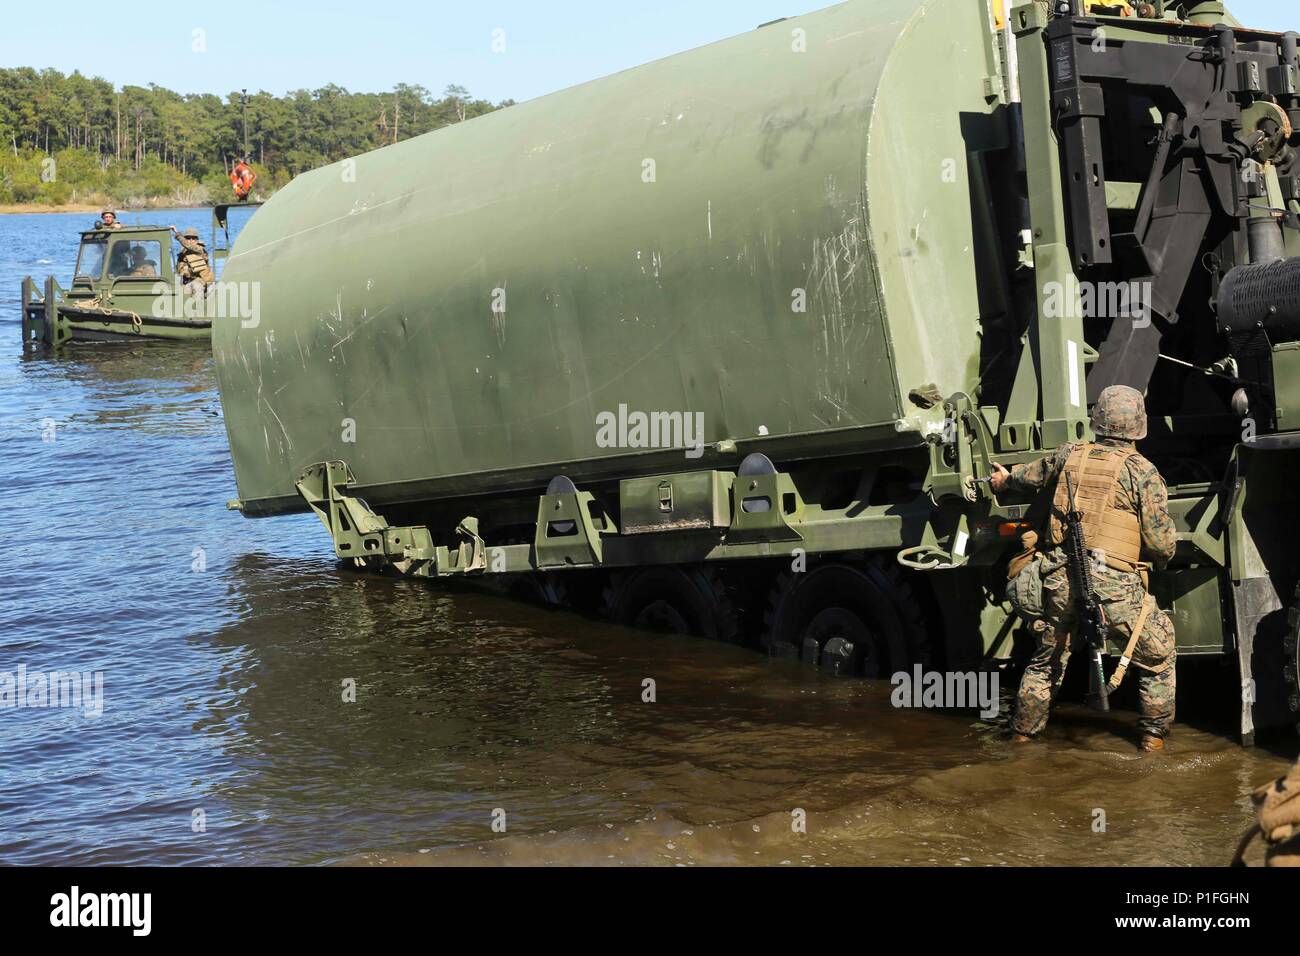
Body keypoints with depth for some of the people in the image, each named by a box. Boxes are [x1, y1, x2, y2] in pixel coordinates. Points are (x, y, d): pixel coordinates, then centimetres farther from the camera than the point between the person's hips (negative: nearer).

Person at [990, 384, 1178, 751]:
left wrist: (1007, 479, 53)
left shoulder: (1069, 456, 8)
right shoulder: (1143, 471, -5)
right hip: (1115, 585, -4)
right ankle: (1154, 734, 17)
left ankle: (1023, 732, 32)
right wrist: (1160, 560, 17)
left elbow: (1031, 476, 30)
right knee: (1157, 656, 16)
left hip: (1060, 581, 4)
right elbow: (1162, 542, -7)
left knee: (1046, 659, 23)